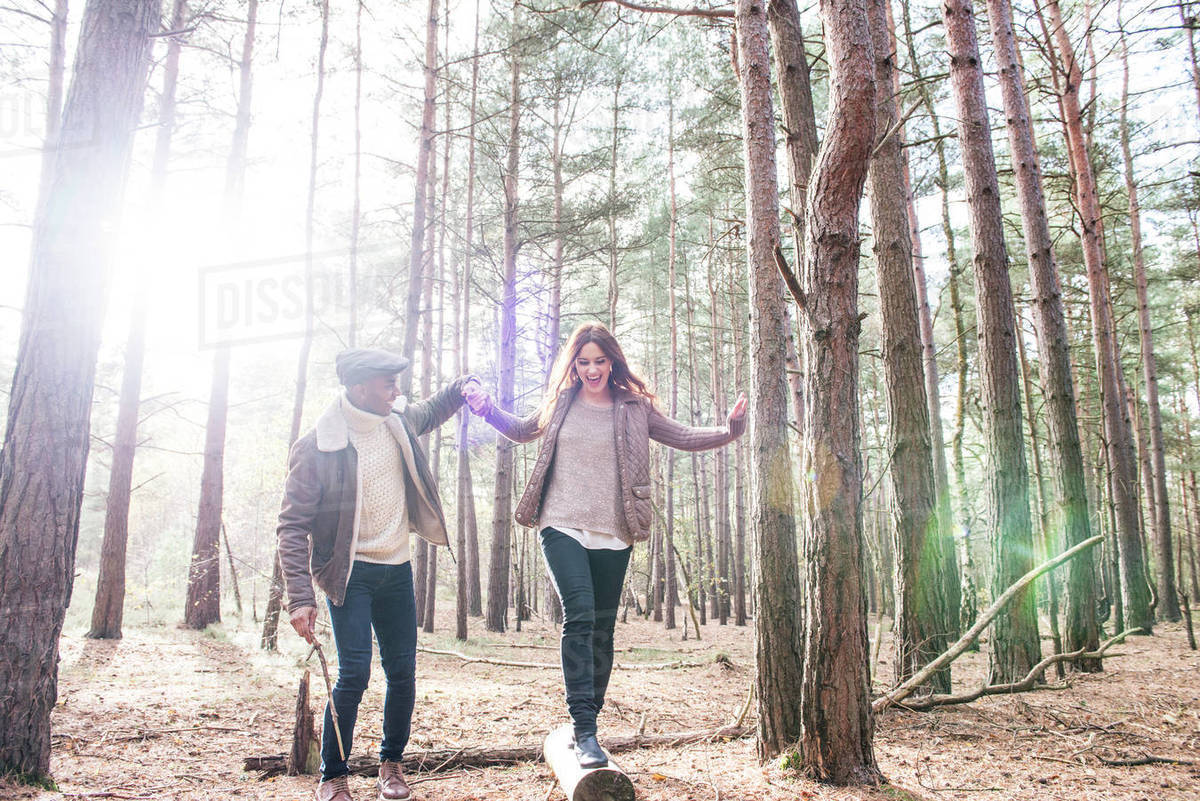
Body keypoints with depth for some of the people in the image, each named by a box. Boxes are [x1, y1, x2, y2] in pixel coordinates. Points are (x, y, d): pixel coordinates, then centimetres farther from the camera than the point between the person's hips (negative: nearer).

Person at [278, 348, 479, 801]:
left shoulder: (398, 421, 2)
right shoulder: (317, 447, -15)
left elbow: (429, 413, 27)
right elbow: (293, 525, -13)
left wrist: (462, 389, 7)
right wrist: (300, 597, -20)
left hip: (396, 569, 5)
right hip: (350, 573, -5)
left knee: (402, 673, 6)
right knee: (354, 674, -11)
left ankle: (391, 764, 27)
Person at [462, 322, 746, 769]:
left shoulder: (634, 408, 8)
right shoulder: (560, 404, 11)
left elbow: (683, 438, 12)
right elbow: (521, 432, 27)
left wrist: (729, 429, -2)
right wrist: (487, 409, 13)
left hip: (612, 535, 1)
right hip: (563, 527, -1)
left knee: (602, 628, 6)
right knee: (580, 615, -19)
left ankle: (588, 722, 21)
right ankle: (584, 730, -19)